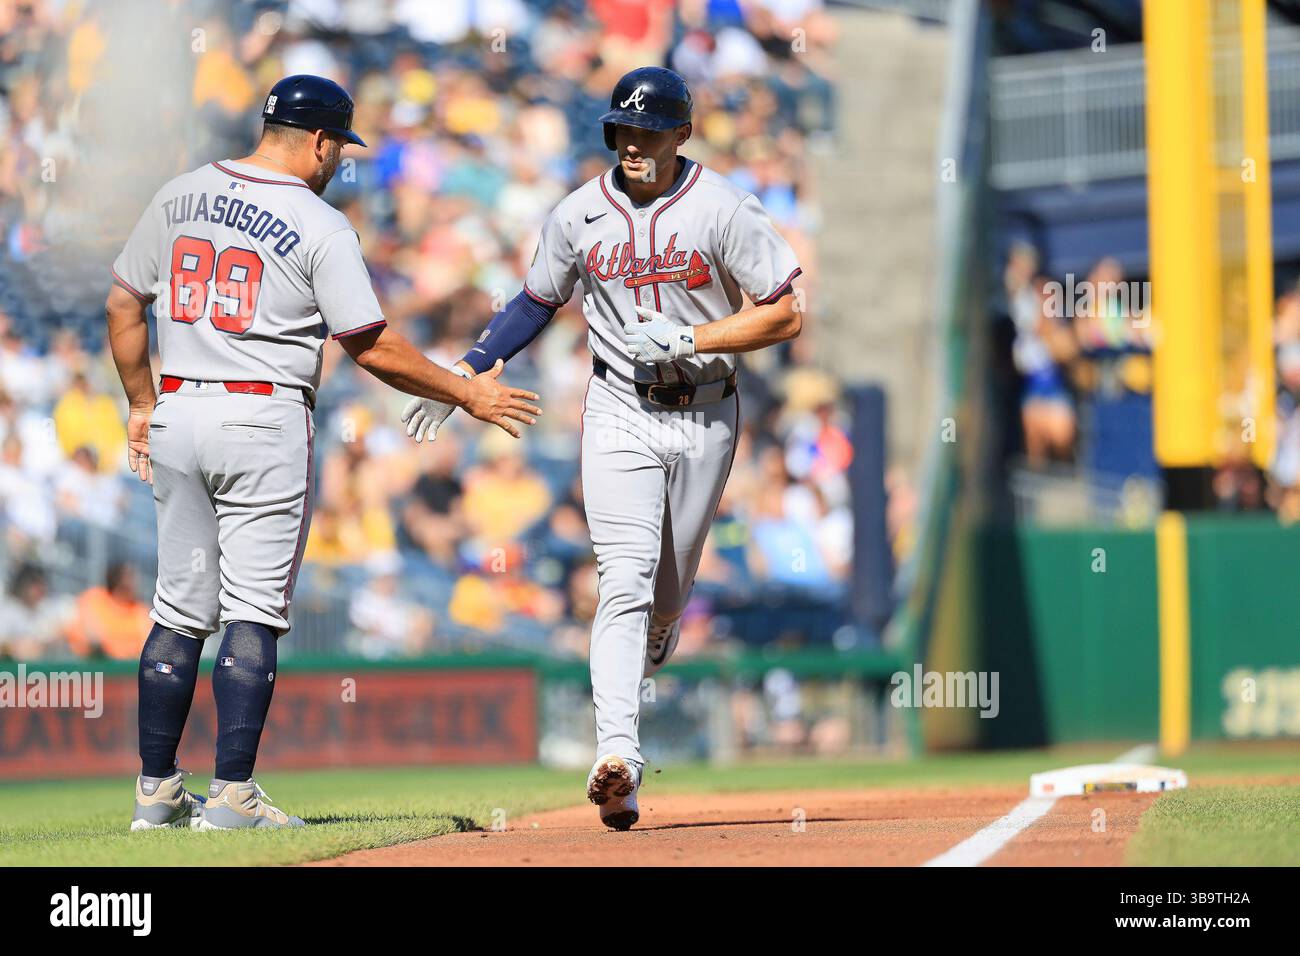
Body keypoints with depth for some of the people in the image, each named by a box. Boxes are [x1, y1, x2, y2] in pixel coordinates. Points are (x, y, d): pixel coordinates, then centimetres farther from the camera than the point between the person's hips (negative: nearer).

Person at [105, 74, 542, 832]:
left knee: (180, 609, 12)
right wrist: (467, 394, 1)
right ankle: (231, 796, -6)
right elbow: (373, 348, -9)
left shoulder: (179, 197, 8)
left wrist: (141, 404, 21)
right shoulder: (321, 226, -8)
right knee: (254, 612, -2)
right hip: (264, 423, -5)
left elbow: (124, 306, 12)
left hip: (177, 416, 5)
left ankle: (157, 792, 14)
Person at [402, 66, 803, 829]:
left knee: (669, 592, 9)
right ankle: (618, 761, -25)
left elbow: (786, 315, -9)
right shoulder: (580, 215, 1)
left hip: (706, 415, 0)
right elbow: (539, 302, 16)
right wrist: (466, 371, 7)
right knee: (625, 580, -15)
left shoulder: (723, 209, -9)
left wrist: (687, 340, -18)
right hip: (620, 415, 1)